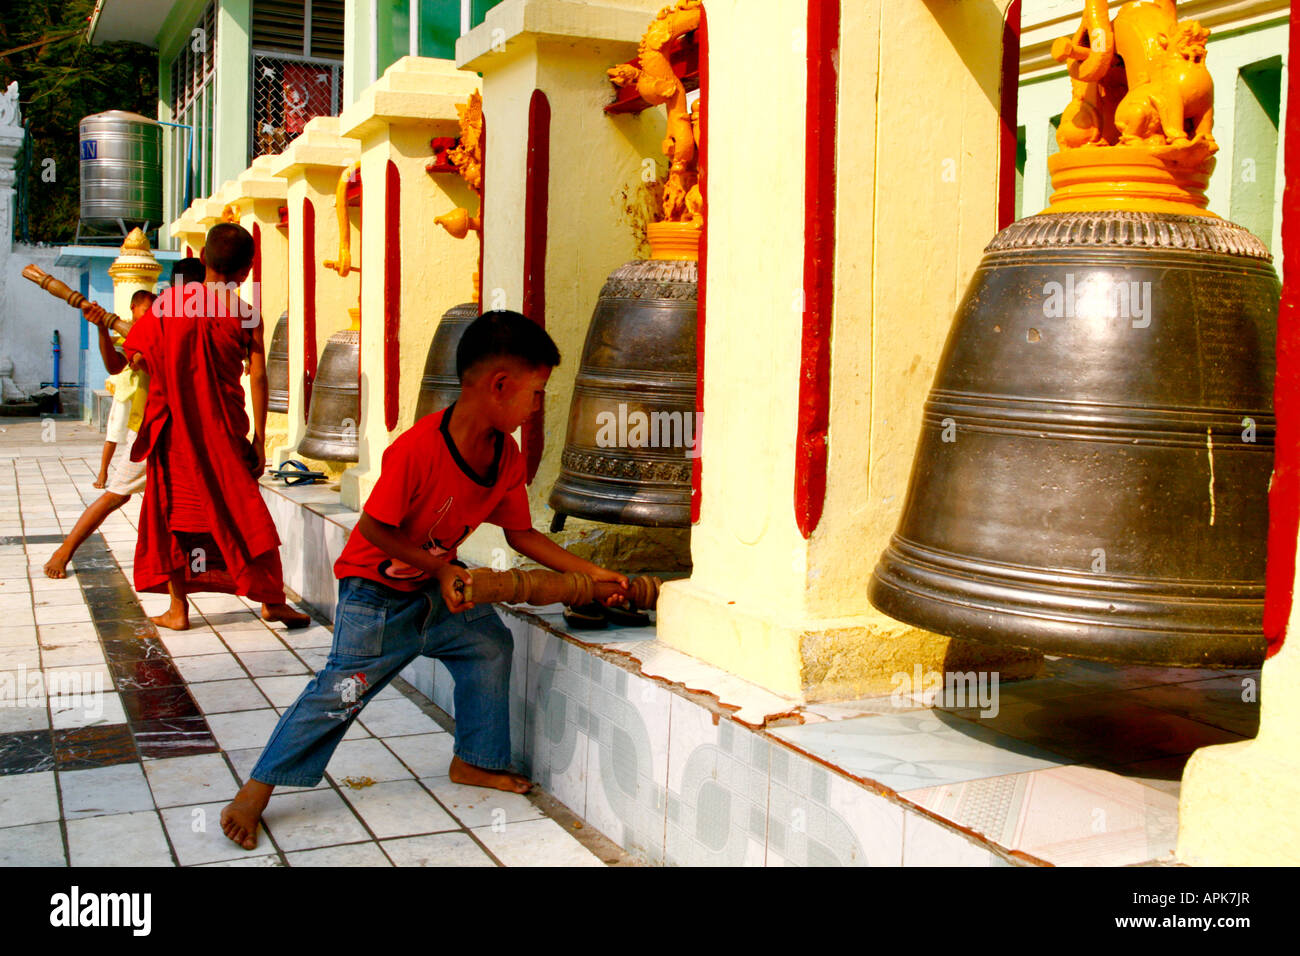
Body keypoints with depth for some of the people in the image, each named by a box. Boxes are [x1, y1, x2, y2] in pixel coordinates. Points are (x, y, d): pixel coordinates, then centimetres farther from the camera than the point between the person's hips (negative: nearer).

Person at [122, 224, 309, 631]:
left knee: (175, 512, 11)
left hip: (175, 430, 1)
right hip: (225, 430, 0)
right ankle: (271, 600, 11)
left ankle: (178, 608, 13)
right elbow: (257, 378, -8)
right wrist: (259, 439, -3)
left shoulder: (168, 302, -4)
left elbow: (136, 356, -1)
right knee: (245, 511, 9)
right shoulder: (247, 316, -6)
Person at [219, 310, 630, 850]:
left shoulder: (507, 456, -9)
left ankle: (472, 762, 26)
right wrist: (439, 567, -23)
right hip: (376, 590, -7)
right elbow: (374, 527, -25)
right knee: (342, 689, -7)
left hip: (440, 581, 8)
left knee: (490, 644, 8)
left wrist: (590, 573, -2)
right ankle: (256, 791, 6)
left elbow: (520, 534, 1)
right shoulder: (418, 449, -34)